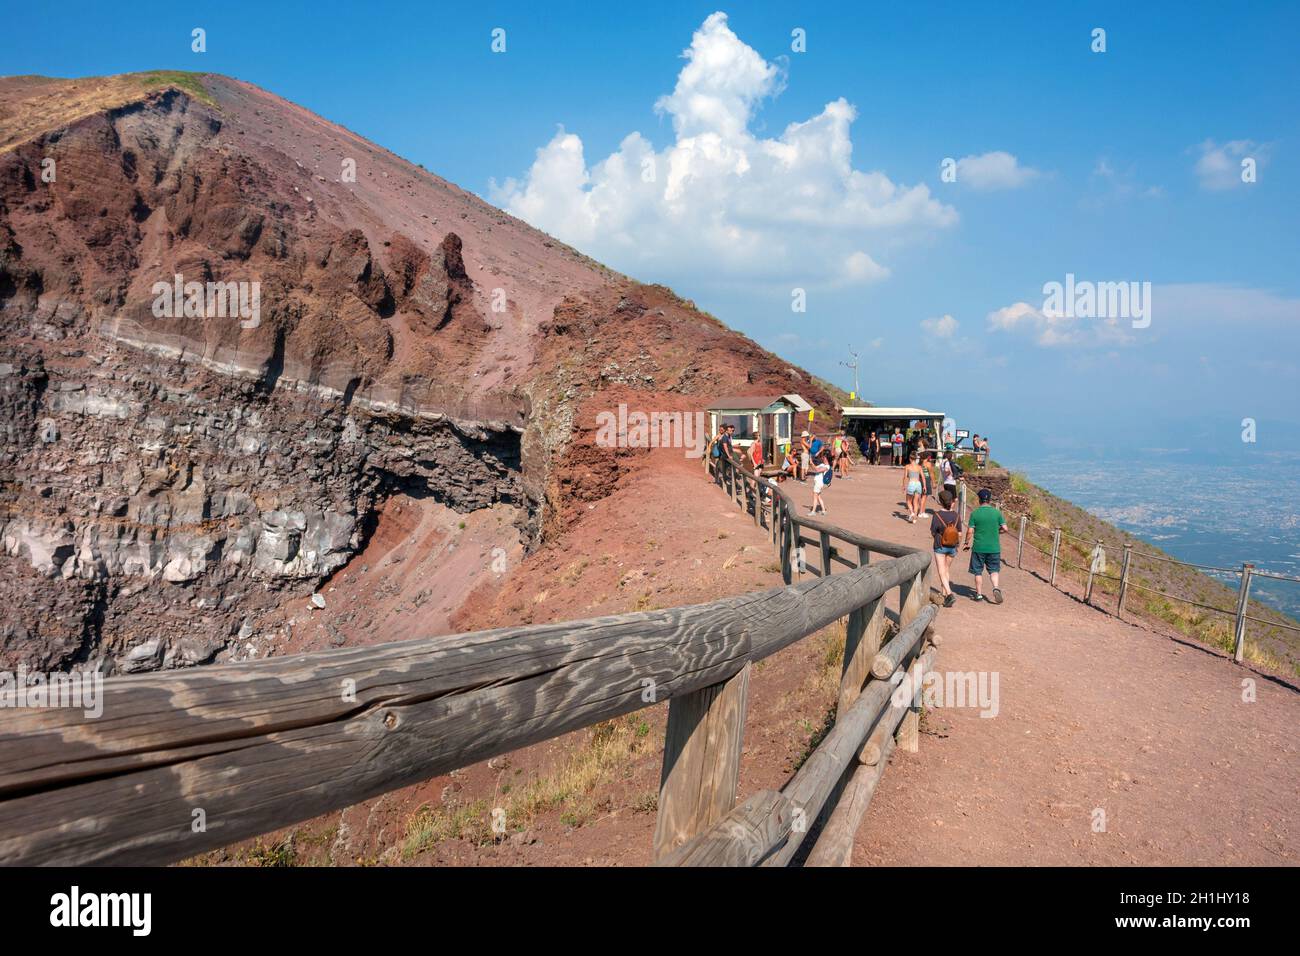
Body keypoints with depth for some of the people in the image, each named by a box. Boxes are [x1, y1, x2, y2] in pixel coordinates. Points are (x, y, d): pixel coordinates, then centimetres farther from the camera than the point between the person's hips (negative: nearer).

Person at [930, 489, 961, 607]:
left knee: (942, 572, 0)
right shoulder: (956, 515, -7)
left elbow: (932, 533, -13)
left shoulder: (937, 515, -17)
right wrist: (957, 545, 13)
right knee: (947, 568, 22)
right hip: (952, 548, 4)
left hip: (940, 547, -4)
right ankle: (945, 592, 29)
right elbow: (959, 534, -2)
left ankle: (950, 594, -17)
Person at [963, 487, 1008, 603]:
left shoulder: (975, 513, -7)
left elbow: (970, 531, -8)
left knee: (978, 572, 9)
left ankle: (979, 594, 13)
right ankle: (996, 588, -11)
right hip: (994, 548, 2)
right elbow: (1005, 528, 0)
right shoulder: (997, 512, -2)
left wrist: (967, 543, 5)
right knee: (993, 570, 12)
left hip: (979, 548, -1)